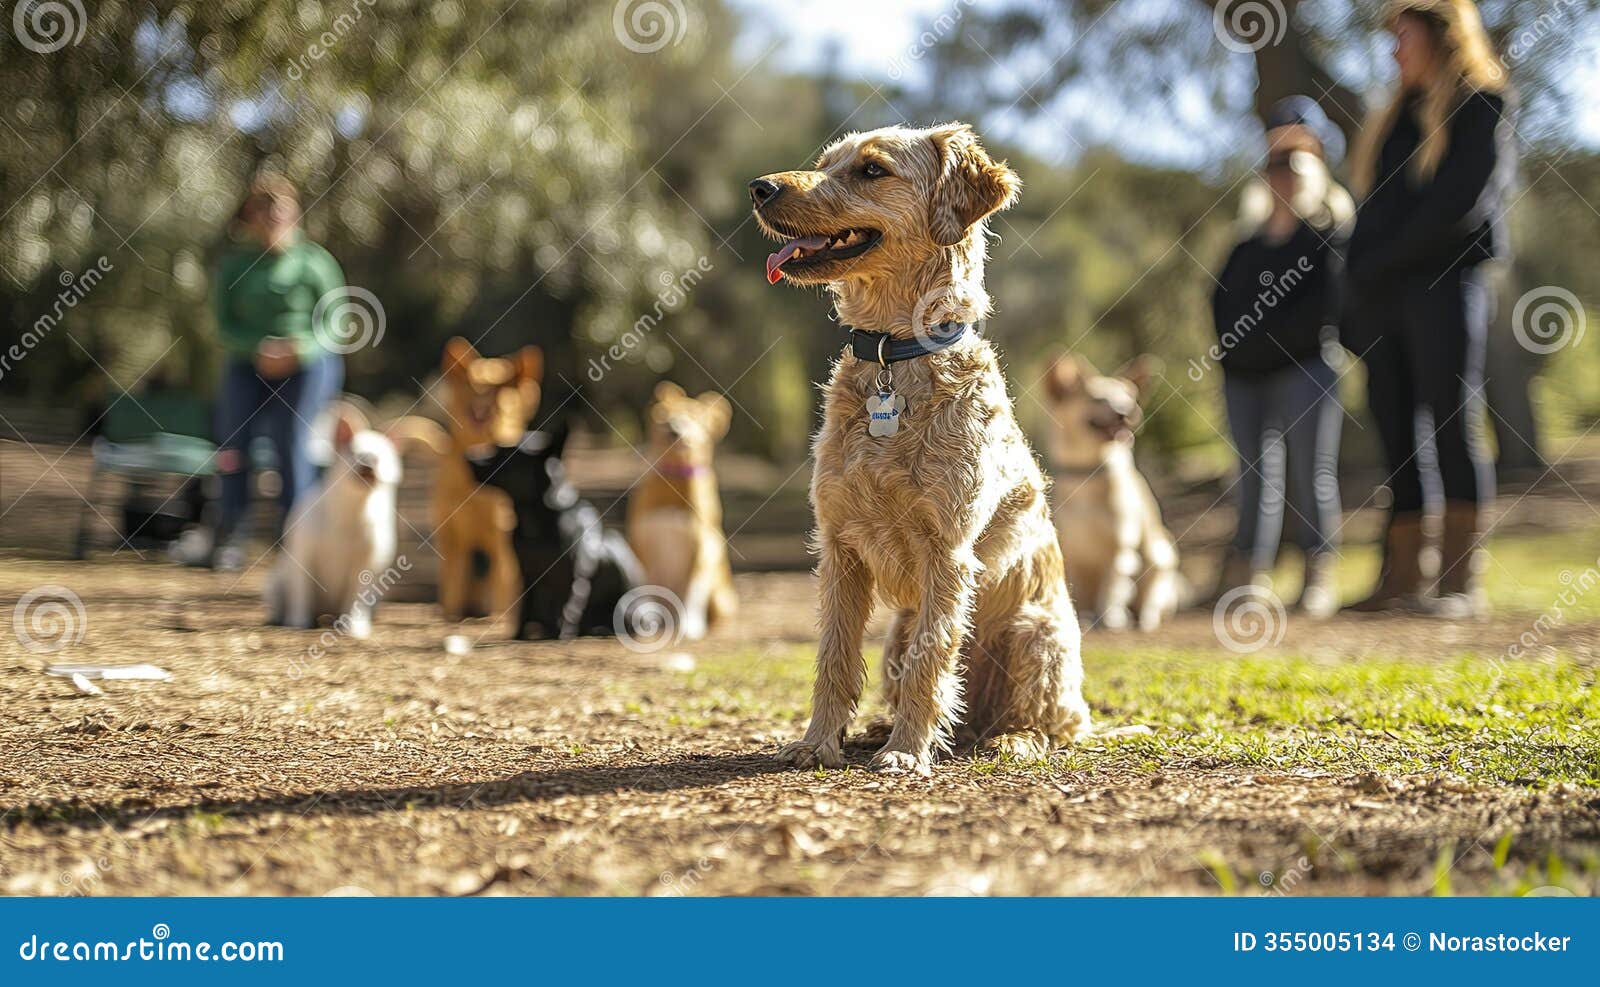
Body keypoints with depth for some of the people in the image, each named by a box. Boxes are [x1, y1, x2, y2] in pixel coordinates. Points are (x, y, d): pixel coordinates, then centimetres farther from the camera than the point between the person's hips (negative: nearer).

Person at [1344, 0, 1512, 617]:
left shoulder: (1481, 107, 0)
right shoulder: (1396, 119, 23)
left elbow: (1460, 203, -12)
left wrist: (1383, 263, -10)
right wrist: (1356, 297, 11)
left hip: (1443, 283, -7)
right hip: (1380, 297, 7)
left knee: (1454, 426, -8)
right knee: (1395, 436, 3)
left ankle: (1462, 582, -8)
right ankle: (1402, 582, 3)